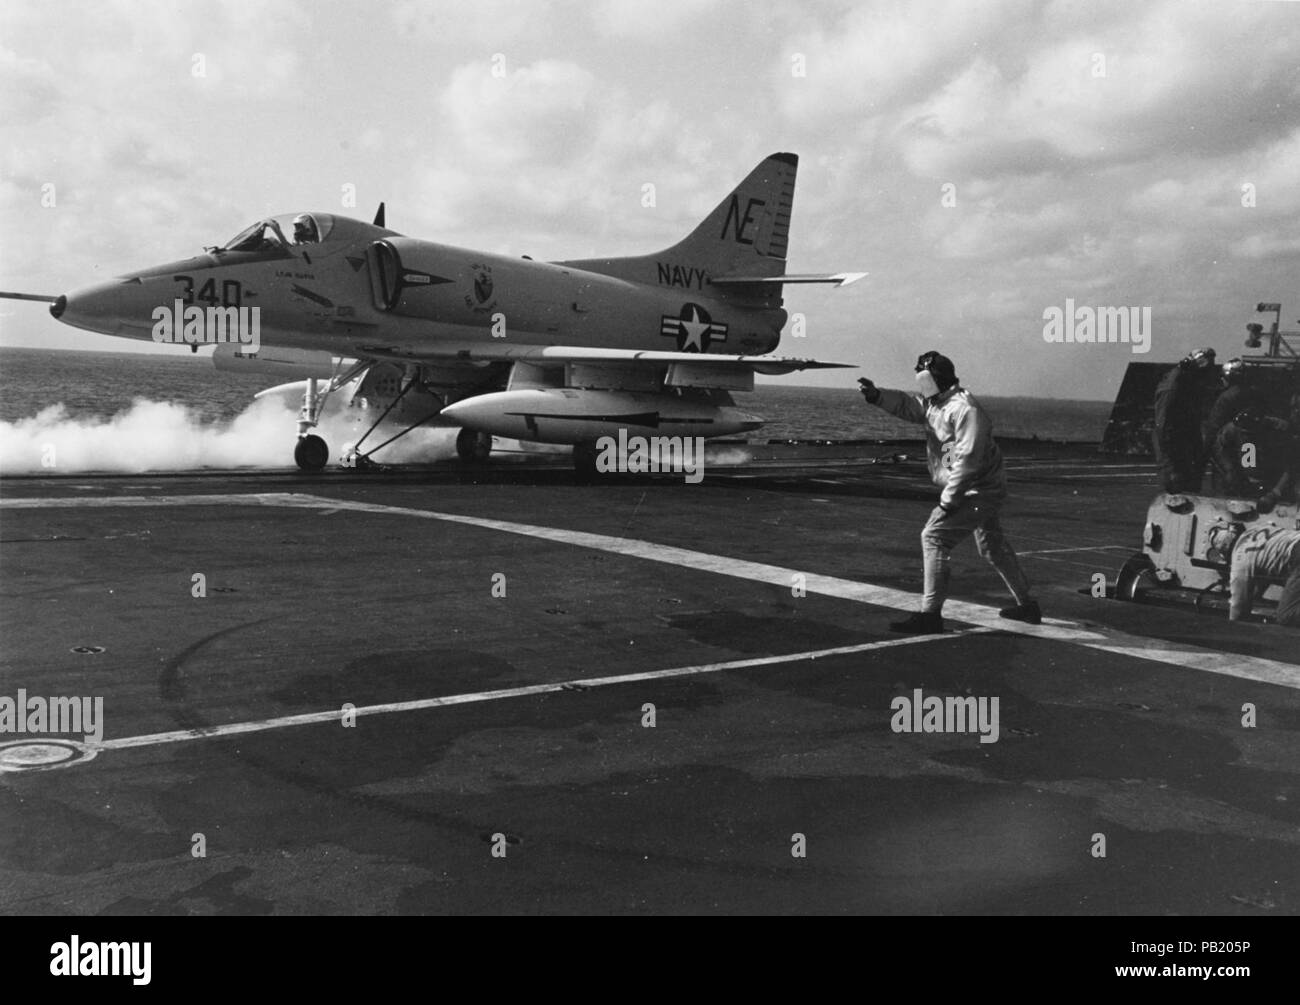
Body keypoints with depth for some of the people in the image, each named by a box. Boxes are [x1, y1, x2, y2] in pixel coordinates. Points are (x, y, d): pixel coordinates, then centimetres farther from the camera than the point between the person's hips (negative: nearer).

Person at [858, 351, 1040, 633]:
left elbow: (967, 459, -27)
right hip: (985, 492, 11)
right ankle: (1027, 605, 36)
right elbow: (905, 403, 1)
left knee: (935, 537, -14)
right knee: (994, 547, 22)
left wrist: (948, 499, -24)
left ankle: (930, 614, -15)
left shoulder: (964, 409, -23)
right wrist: (877, 395, -20)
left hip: (979, 490, -11)